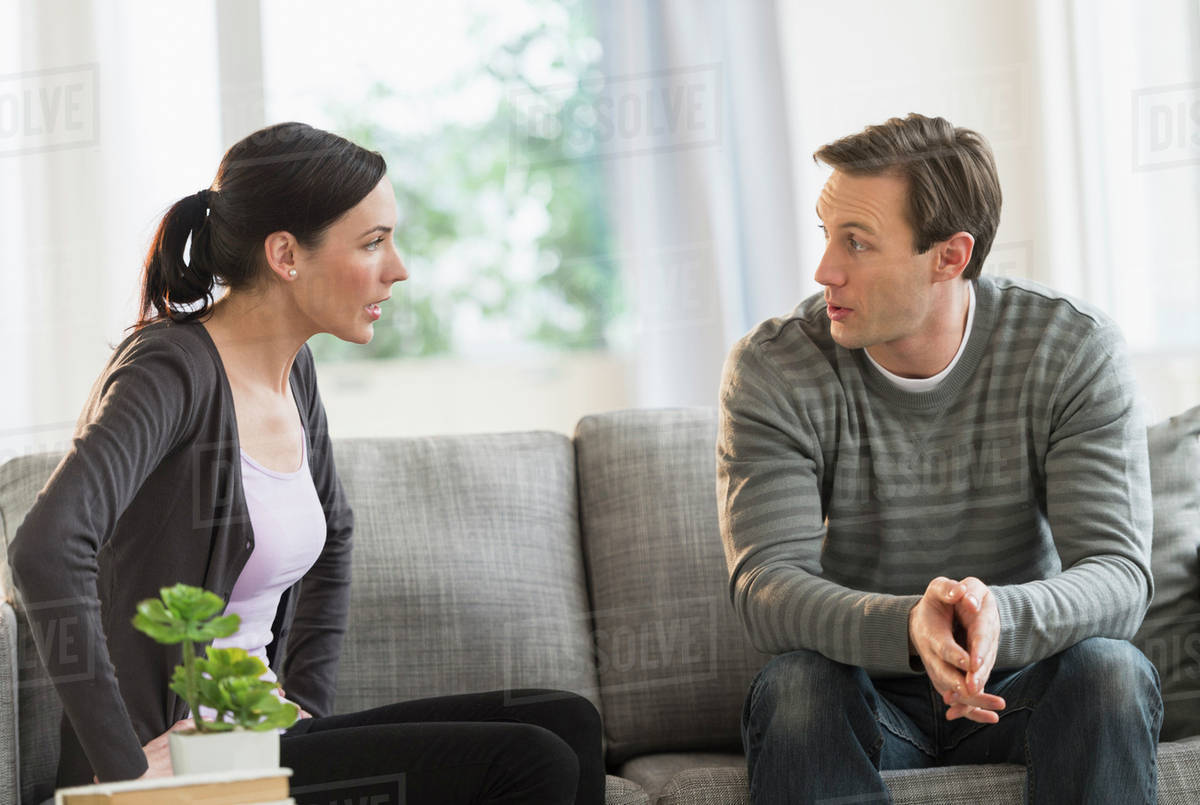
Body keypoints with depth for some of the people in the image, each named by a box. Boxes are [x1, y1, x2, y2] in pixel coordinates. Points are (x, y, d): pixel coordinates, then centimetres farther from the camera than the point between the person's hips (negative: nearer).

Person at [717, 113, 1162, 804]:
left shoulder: (1074, 350, -10)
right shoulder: (772, 370, -10)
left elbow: (1120, 577, -19)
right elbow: (765, 586, -21)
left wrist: (1000, 617, -42)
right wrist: (909, 627, -43)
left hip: (1013, 688, 0)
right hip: (864, 690, 0)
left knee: (1110, 668, -31)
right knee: (795, 684, -33)